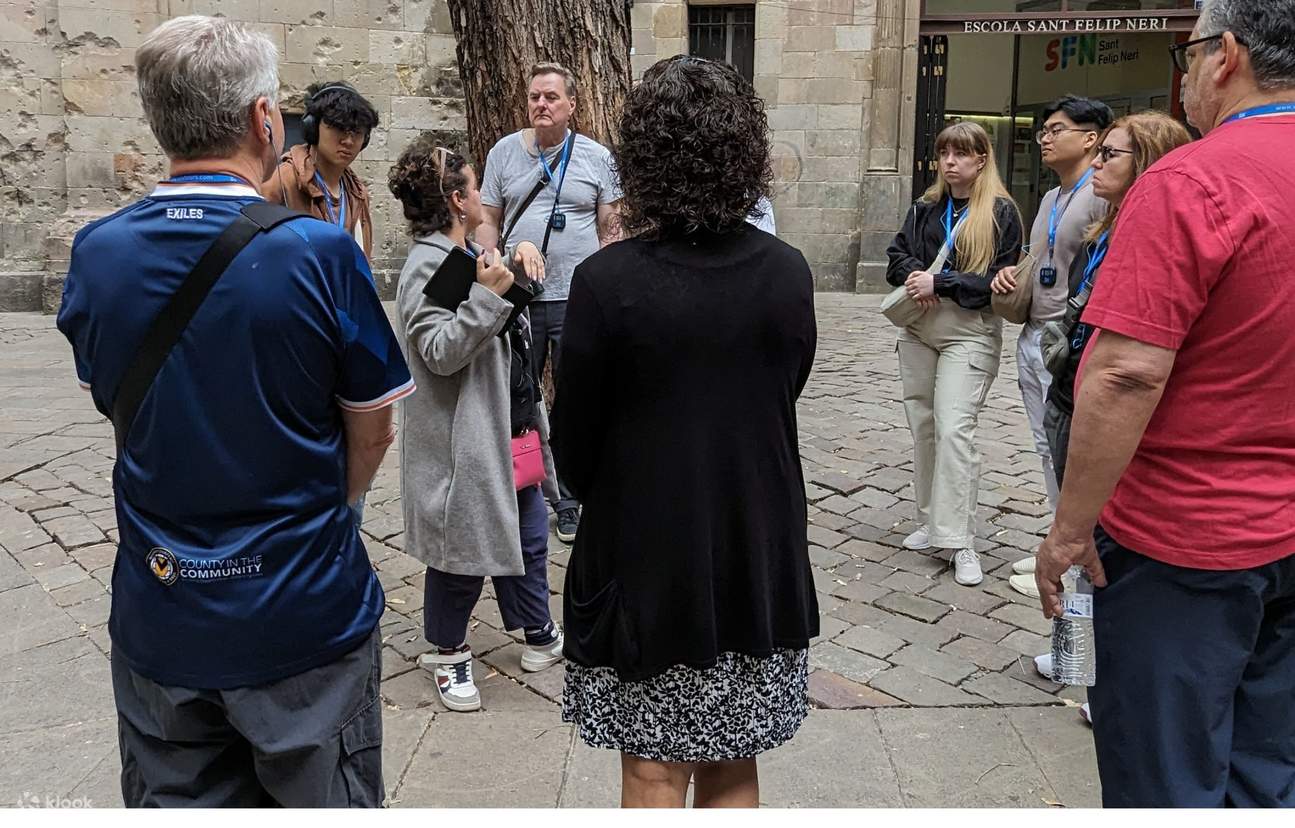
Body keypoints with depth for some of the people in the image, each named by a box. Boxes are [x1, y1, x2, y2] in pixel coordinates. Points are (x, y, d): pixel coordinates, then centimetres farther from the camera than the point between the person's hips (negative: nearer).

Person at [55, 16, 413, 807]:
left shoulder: (95, 253, -5)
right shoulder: (319, 251, -17)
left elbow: (119, 411, 9)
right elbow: (372, 433, -7)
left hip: (157, 619, 4)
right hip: (305, 615, -3)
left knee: (176, 800, 21)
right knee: (323, 798, 16)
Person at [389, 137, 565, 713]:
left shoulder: (471, 254, 11)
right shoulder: (427, 266, -17)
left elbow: (505, 323, 28)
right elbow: (440, 352, -25)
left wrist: (520, 261, 10)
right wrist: (487, 293, -29)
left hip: (510, 428, 10)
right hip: (462, 438, -9)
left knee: (528, 532, 19)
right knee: (463, 546, 5)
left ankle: (538, 634, 36)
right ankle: (448, 652, 25)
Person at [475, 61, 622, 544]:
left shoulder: (597, 157, 4)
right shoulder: (504, 153, 7)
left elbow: (611, 228, 6)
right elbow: (488, 221, 9)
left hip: (578, 300, -1)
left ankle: (570, 502, 17)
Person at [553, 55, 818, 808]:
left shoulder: (607, 280, -18)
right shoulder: (788, 273, -7)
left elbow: (574, 441, -8)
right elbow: (782, 399, 5)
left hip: (644, 558, -3)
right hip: (759, 556, 4)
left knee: (654, 774, 14)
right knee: (733, 770, 19)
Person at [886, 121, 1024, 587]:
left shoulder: (1001, 212, -4)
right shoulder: (925, 208, 12)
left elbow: (1000, 280, -10)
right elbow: (897, 256, 9)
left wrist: (940, 281, -17)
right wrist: (917, 276, -13)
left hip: (970, 333, -6)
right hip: (918, 328, 6)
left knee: (954, 430, -15)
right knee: (922, 427, 10)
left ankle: (961, 542, -9)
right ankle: (932, 522, 23)